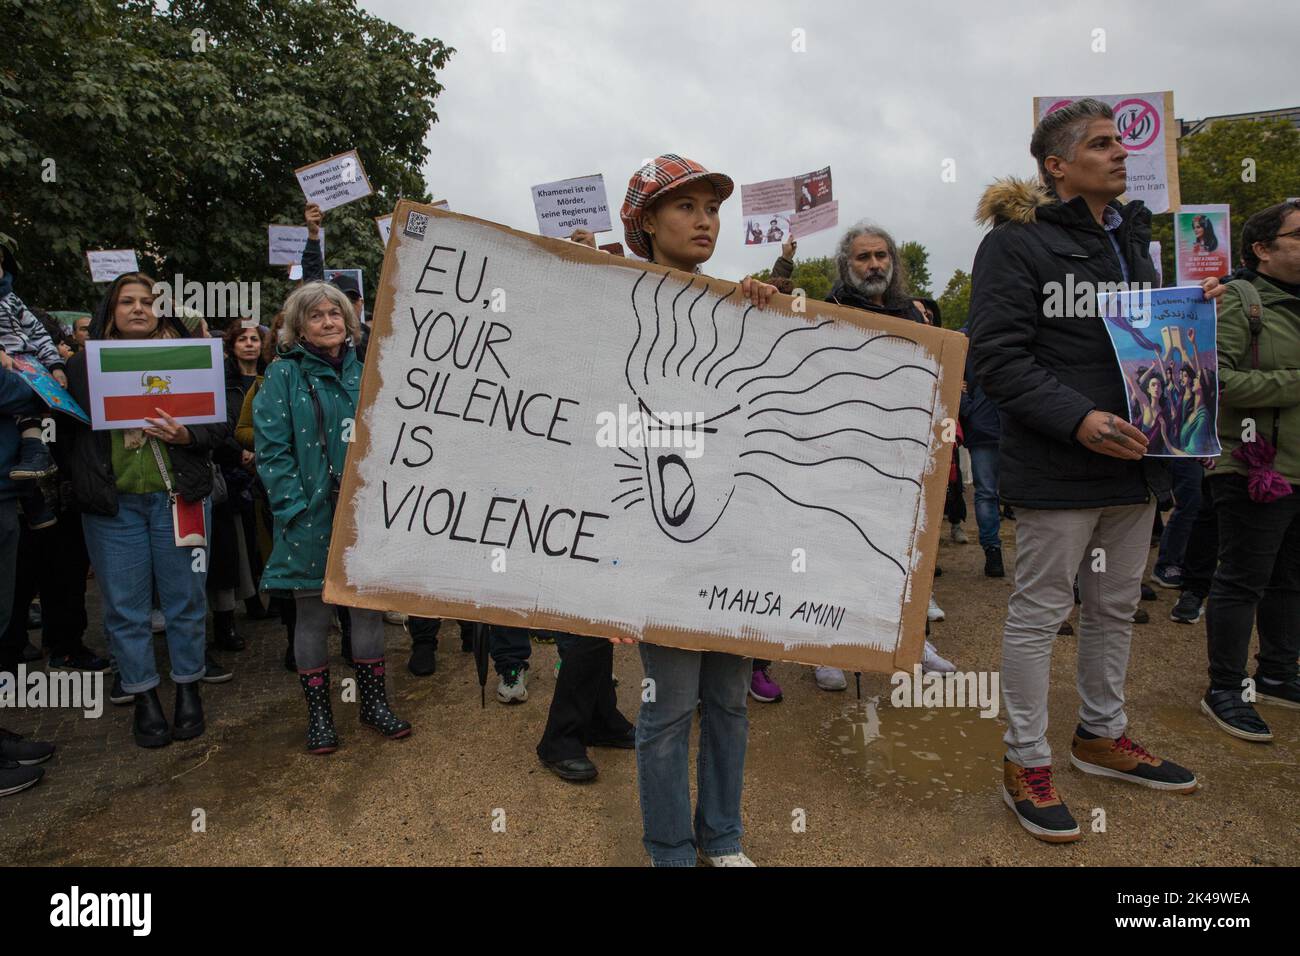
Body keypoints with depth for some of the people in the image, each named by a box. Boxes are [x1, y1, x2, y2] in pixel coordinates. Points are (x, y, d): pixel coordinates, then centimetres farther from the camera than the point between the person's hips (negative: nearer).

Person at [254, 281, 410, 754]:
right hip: (312, 517, -3)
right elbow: (272, 449, -8)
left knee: (369, 607, 11)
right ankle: (318, 712, 22)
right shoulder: (284, 376, -3)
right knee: (312, 614, 7)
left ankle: (374, 701, 27)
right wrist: (295, 507, -17)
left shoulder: (365, 372, 8)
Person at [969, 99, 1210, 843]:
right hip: (1058, 467, -8)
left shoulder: (1130, 236, 17)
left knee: (1117, 607, 18)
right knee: (1040, 612, 1)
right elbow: (997, 357, -17)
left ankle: (1103, 735, 36)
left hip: (1133, 457, 8)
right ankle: (1028, 762, 15)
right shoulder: (1017, 242, -9)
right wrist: (1079, 419, -25)